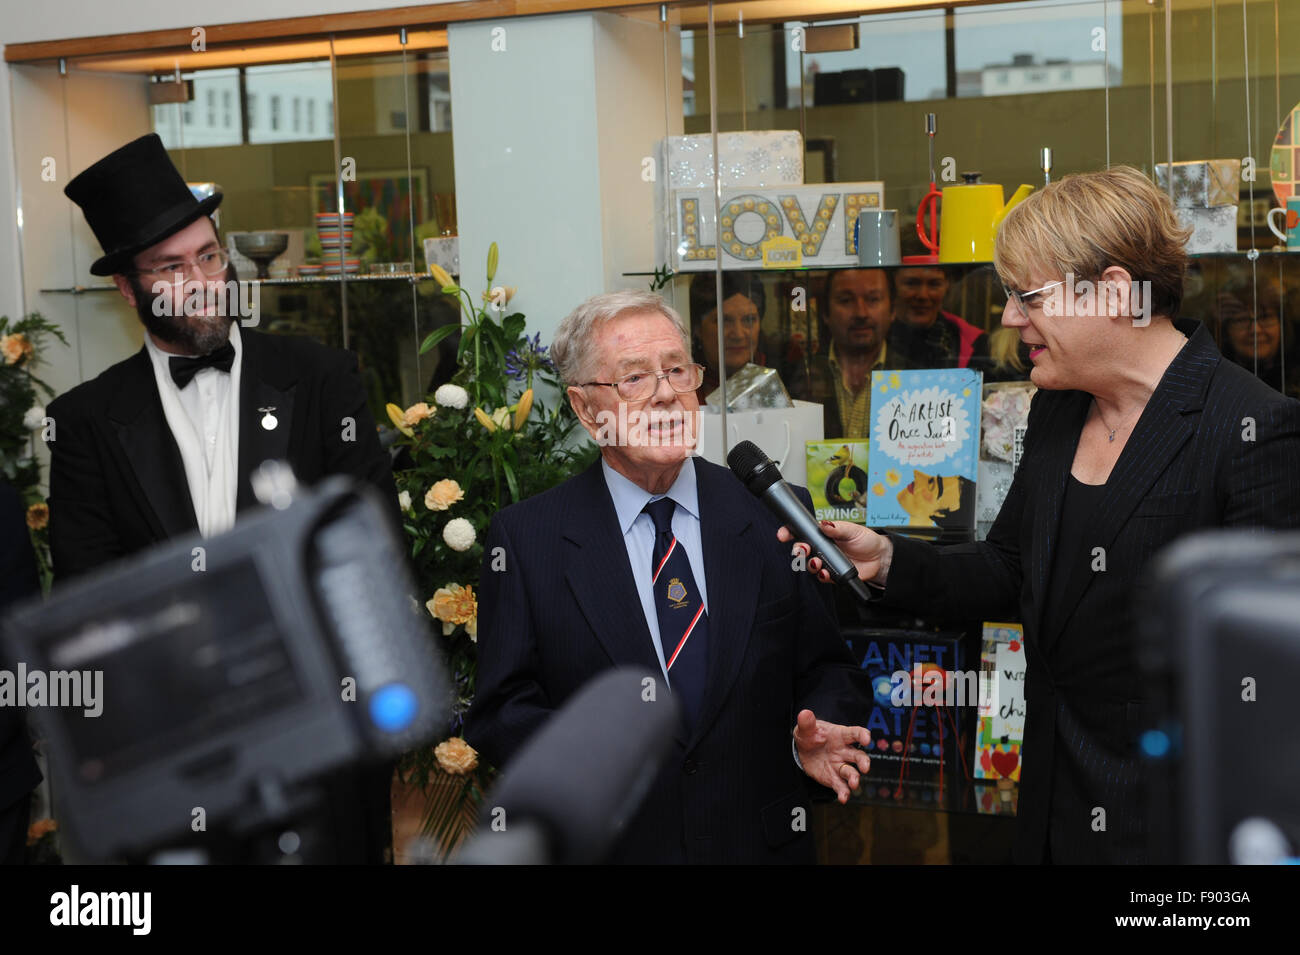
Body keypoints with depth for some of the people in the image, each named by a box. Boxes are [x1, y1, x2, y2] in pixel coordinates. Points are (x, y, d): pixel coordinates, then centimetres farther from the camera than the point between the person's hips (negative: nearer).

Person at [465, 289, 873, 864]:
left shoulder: (776, 518, -2)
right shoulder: (525, 538, -6)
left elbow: (827, 671, 3)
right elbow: (502, 709, -6)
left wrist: (814, 735, -17)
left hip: (763, 843, 2)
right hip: (604, 844, -1)